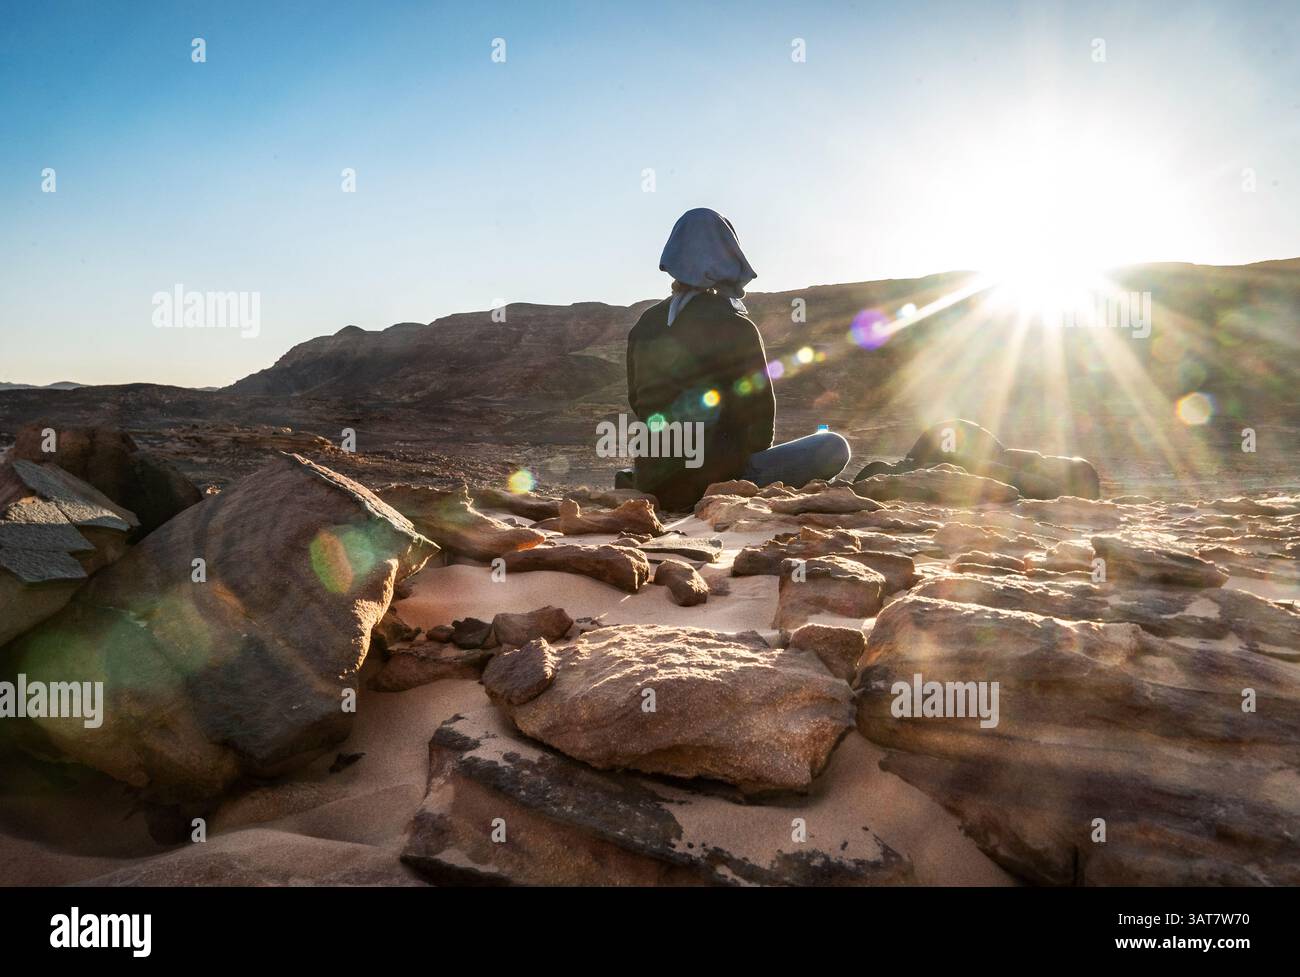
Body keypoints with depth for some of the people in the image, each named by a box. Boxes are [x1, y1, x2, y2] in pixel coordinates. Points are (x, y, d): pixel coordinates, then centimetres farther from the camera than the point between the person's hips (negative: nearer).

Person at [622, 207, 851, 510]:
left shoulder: (645, 324, 5)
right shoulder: (735, 326, -12)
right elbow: (760, 410, -8)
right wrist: (754, 453, 12)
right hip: (713, 479, -8)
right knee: (835, 447, 1)